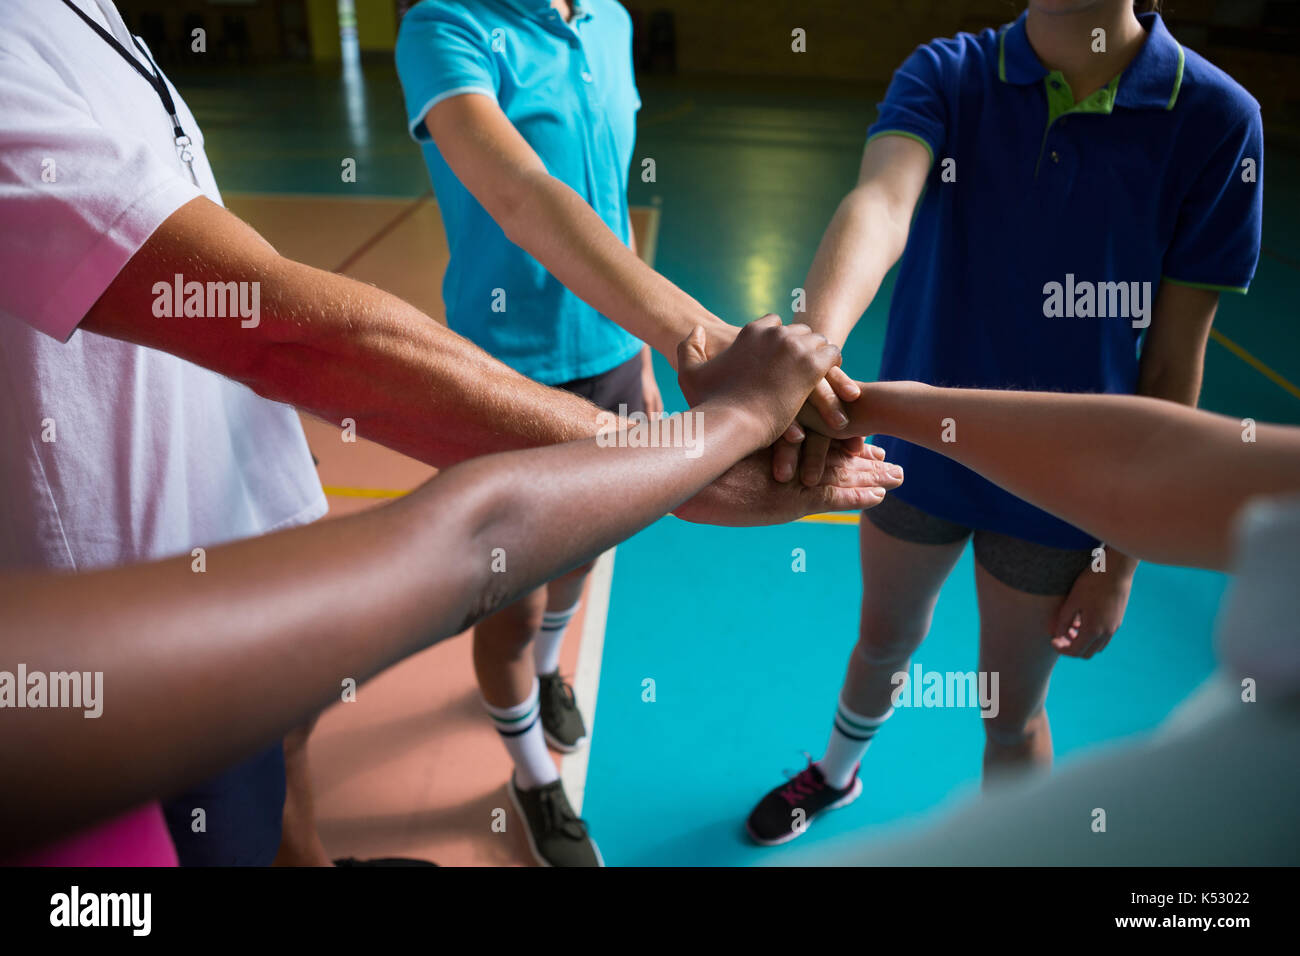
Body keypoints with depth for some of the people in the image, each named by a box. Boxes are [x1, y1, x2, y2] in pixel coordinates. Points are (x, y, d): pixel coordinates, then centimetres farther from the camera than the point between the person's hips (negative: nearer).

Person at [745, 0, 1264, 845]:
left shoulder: (1214, 118, -15)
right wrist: (813, 342, -55)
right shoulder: (944, 75, -11)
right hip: (918, 452, 2)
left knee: (1013, 712, 16)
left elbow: (1172, 366, -11)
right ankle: (835, 774, 58)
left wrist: (1122, 559, -8)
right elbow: (880, 201, -33)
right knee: (884, 641, 25)